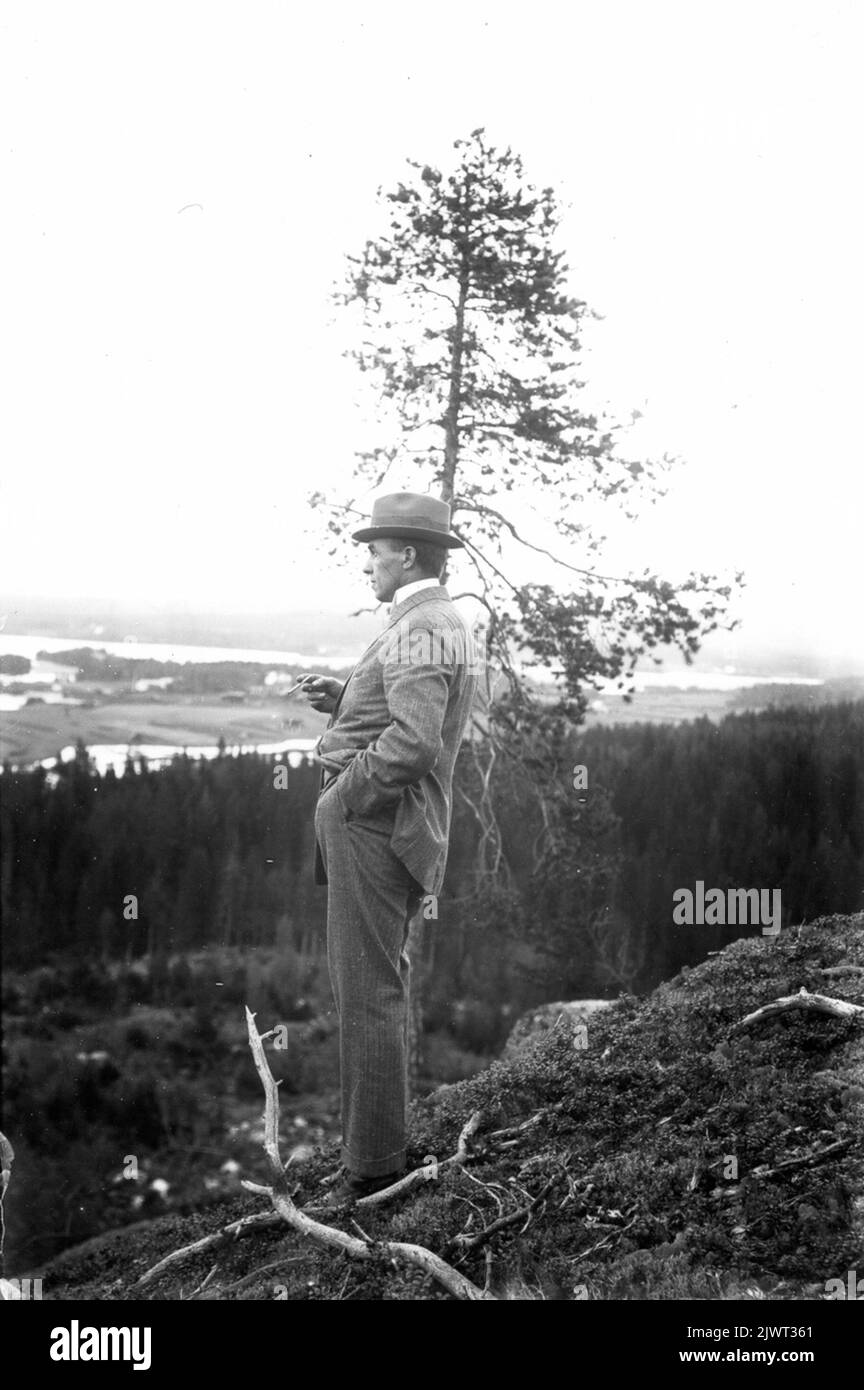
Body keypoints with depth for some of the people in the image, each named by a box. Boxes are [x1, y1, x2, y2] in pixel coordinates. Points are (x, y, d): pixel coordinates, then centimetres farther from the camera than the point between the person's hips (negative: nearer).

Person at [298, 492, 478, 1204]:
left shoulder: (420, 630, -16)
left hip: (377, 824, -11)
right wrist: (343, 698, 9)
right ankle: (387, 1132, 32)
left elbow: (414, 740, -29)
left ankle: (374, 1162, 1)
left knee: (368, 994, -6)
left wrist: (346, 792, -16)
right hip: (392, 830, 11)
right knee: (378, 983, 20)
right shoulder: (444, 623, 18)